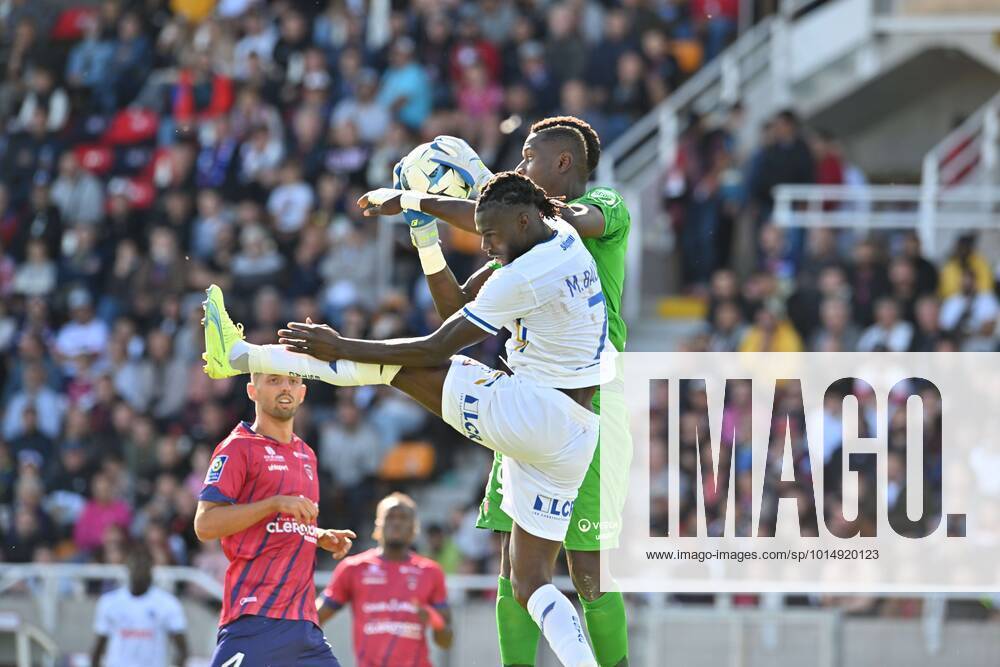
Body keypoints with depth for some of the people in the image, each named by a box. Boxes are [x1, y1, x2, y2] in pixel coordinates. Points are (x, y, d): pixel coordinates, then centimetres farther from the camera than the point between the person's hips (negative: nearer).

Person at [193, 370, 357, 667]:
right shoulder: (238, 447, -2)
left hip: (303, 620, 8)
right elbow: (205, 525, -12)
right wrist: (276, 503, -18)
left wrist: (323, 538, 14)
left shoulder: (306, 454, 22)